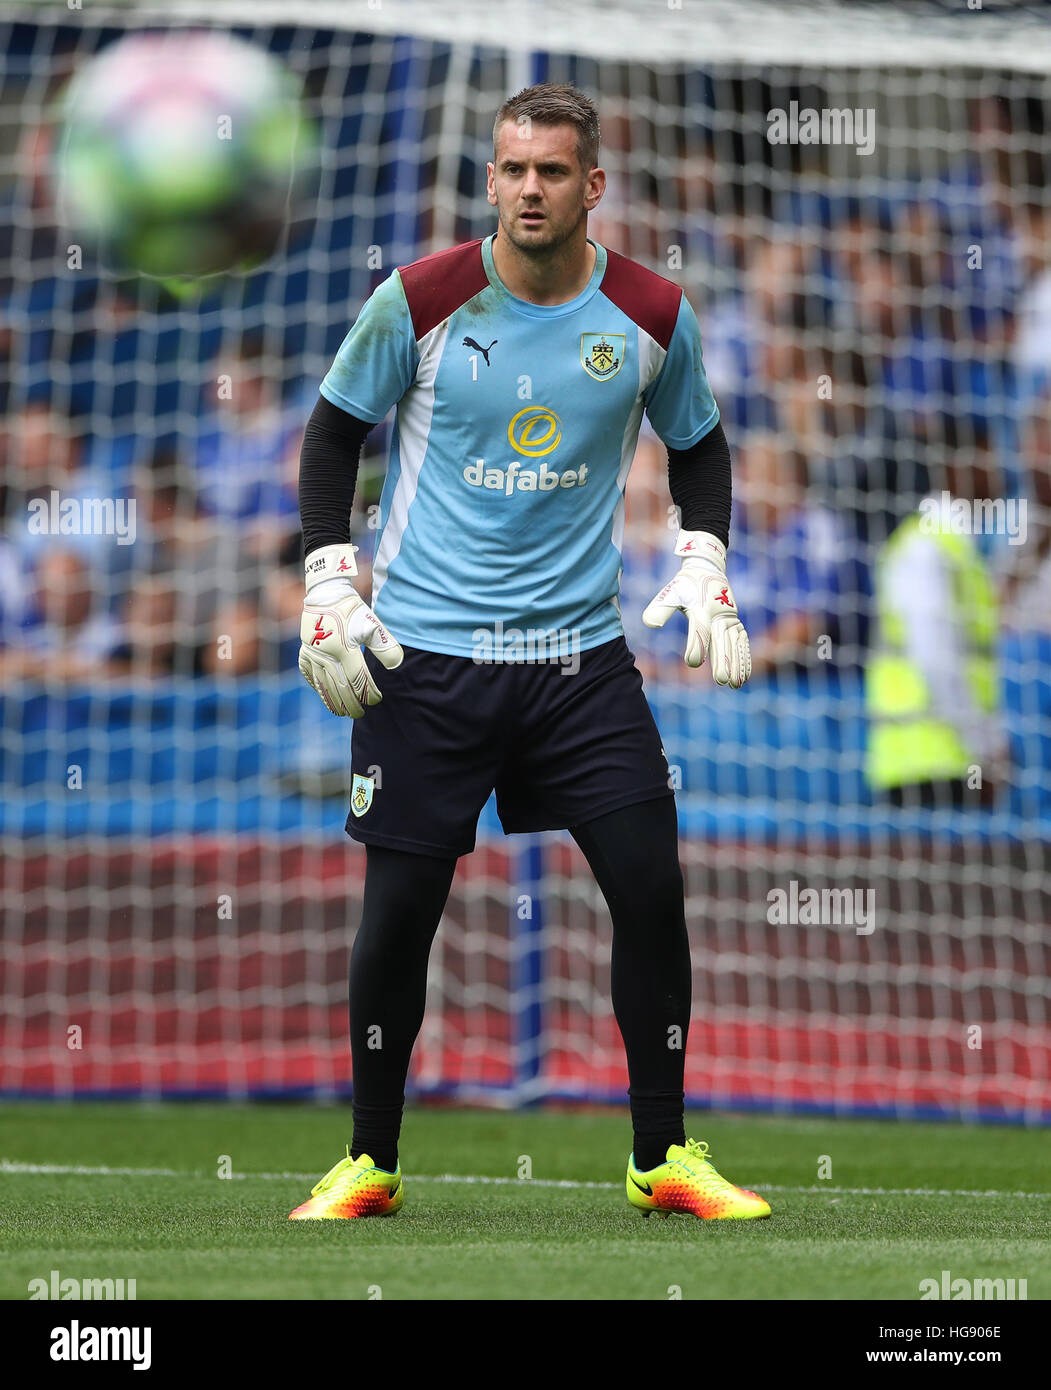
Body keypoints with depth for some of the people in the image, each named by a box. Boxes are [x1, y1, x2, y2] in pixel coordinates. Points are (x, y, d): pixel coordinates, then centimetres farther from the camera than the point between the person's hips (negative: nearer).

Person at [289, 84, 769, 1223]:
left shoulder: (651, 315, -1)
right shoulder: (418, 302, -7)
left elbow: (698, 443, 16)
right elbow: (332, 433, 5)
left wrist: (702, 566, 2)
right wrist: (329, 584, -3)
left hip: (579, 649, 2)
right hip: (424, 652, -2)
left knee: (652, 889, -5)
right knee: (399, 909, -2)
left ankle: (663, 1156, 8)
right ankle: (370, 1163, 14)